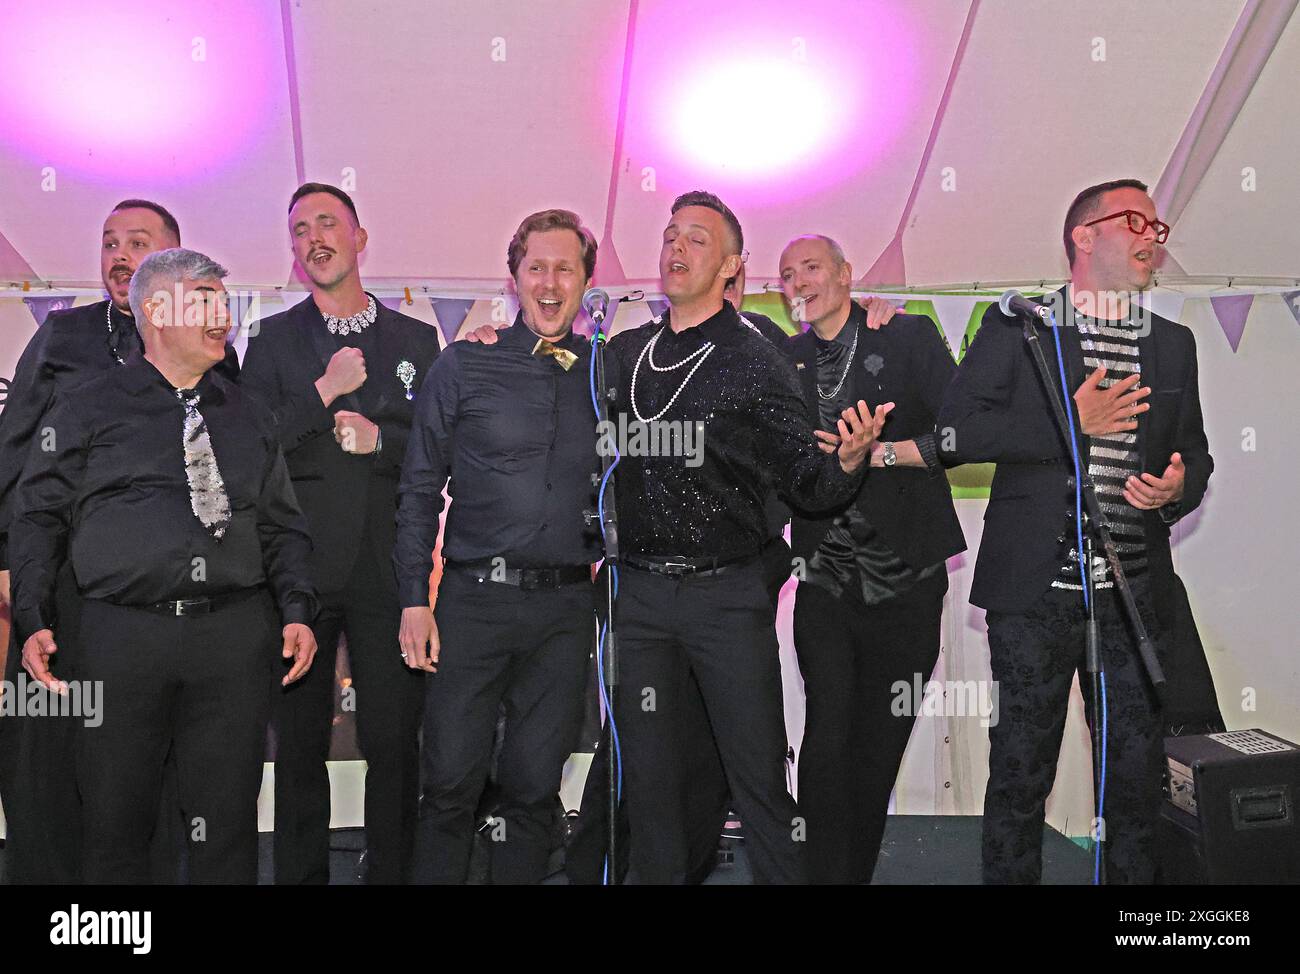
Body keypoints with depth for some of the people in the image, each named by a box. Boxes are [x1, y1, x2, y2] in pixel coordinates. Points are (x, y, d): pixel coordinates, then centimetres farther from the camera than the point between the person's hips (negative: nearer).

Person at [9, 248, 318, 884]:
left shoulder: (248, 418, 16)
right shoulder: (85, 411, 8)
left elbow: (281, 526, 15)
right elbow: (39, 518, 8)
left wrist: (297, 610, 2)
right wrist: (34, 619, -3)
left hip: (235, 636, 2)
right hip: (122, 635, -1)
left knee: (228, 823, 5)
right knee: (114, 820, 7)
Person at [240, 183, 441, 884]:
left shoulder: (416, 340, 12)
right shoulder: (273, 339, 10)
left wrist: (379, 439, -8)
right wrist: (323, 392, -9)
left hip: (388, 567, 0)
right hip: (299, 565, 0)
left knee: (395, 743, 2)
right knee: (299, 744, 7)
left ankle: (392, 873, 16)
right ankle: (301, 873, 22)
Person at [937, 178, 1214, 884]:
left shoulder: (1174, 344, 14)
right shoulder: (1016, 326, 0)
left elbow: (1193, 451, 21)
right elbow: (955, 430, -9)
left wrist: (1179, 485, -2)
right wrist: (1070, 423, -15)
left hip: (1135, 592, 4)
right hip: (1035, 587, -4)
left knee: (1138, 769, 11)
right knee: (1021, 769, 5)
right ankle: (1008, 877, 23)